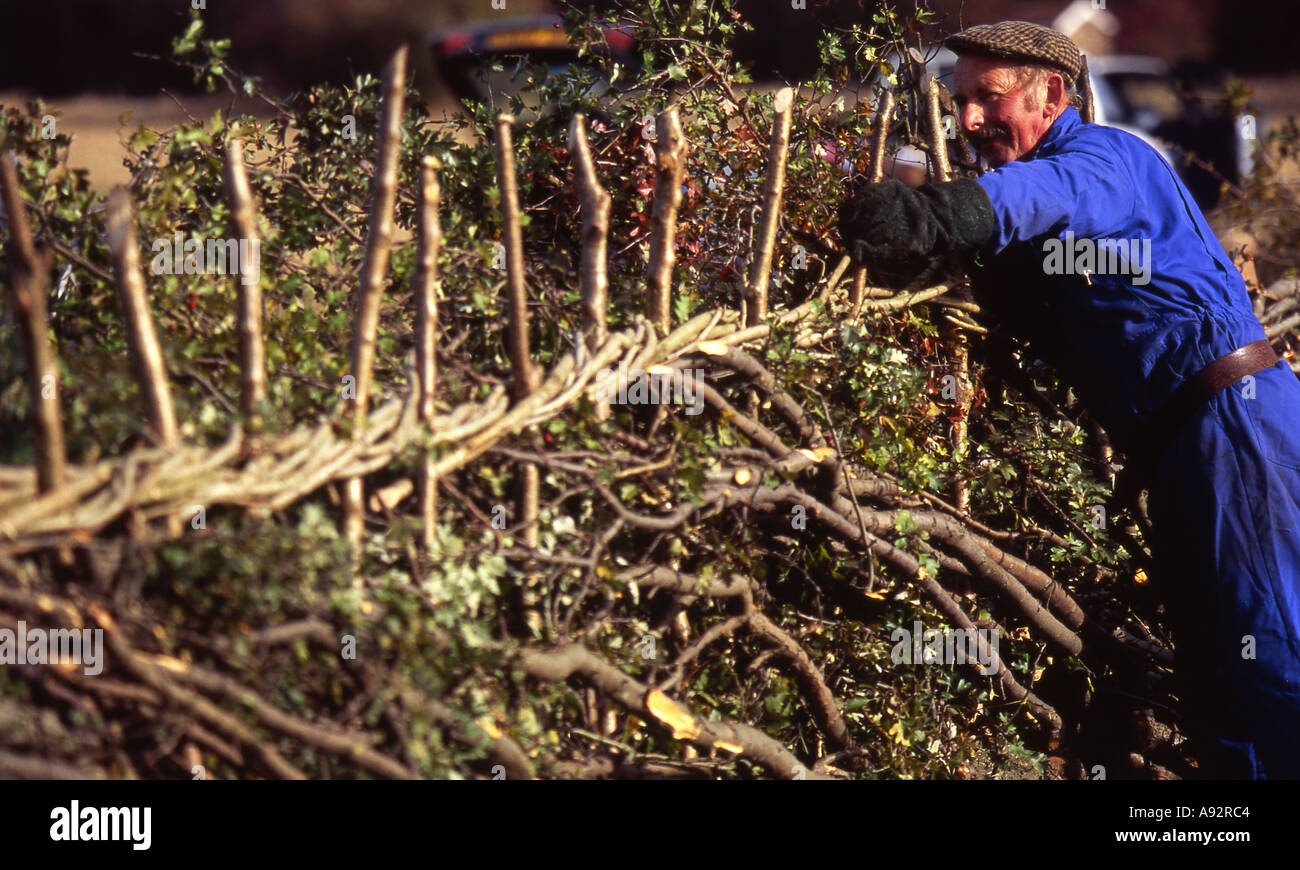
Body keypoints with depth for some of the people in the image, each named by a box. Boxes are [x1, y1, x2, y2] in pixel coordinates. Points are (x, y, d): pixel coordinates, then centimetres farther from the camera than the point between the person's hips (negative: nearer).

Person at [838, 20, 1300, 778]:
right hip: (1175, 444, 10)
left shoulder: (1105, 154, -9)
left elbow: (1049, 192, -33)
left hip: (1232, 410, -10)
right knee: (1212, 678, 12)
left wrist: (945, 214, -53)